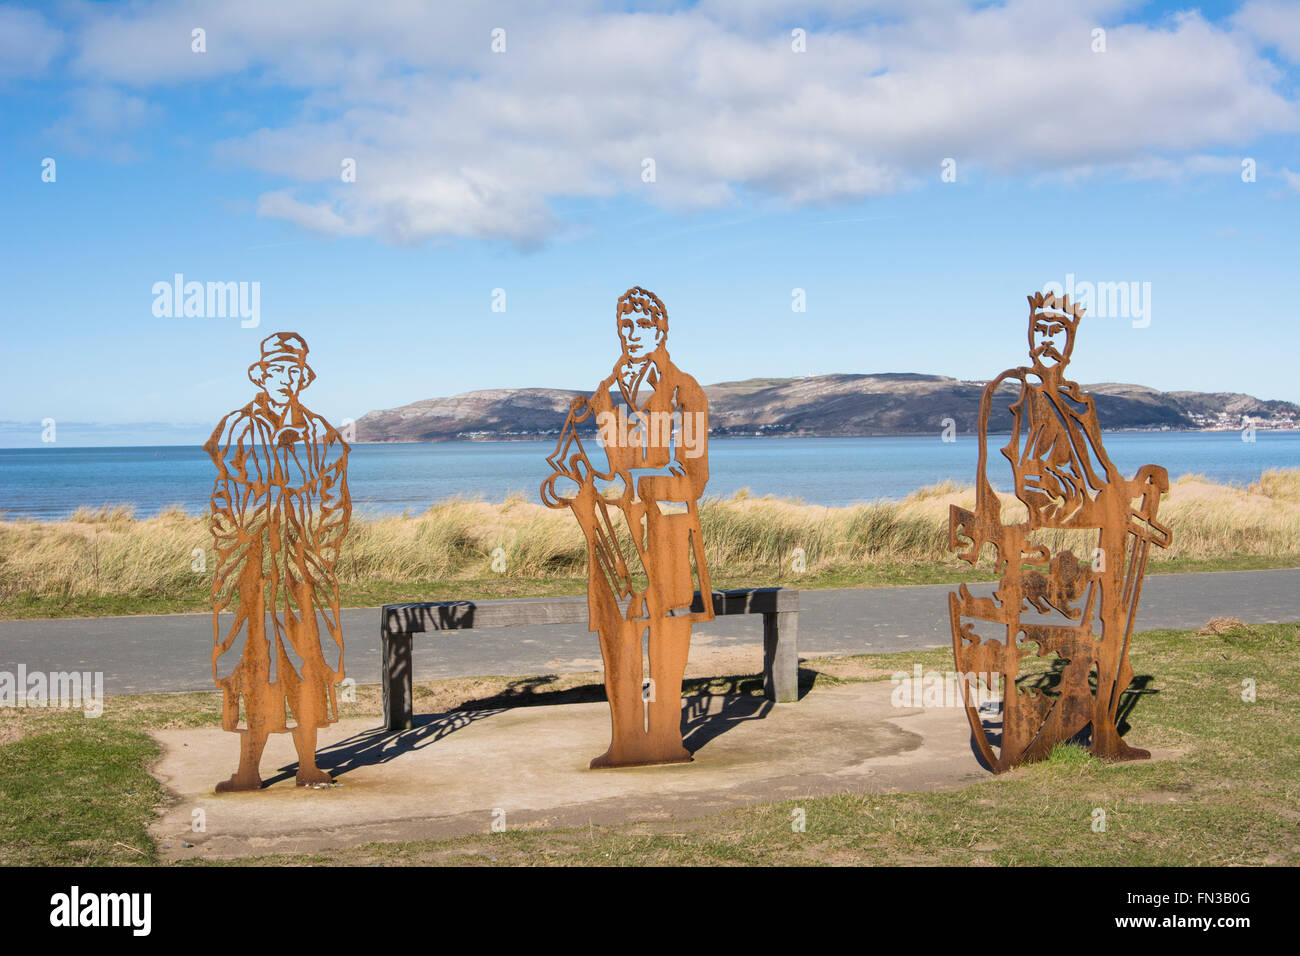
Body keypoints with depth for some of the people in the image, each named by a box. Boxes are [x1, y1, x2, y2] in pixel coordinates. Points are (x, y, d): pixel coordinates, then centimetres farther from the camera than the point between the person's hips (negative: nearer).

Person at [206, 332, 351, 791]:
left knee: (307, 662, 2)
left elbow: (337, 502, 10)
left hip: (304, 563, 2)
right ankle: (249, 770, -1)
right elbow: (222, 499, 2)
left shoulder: (320, 432, 11)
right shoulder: (236, 428, 5)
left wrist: (321, 554, -1)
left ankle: (308, 766, 8)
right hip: (252, 560, -2)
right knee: (254, 661, -4)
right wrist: (235, 551, -8)